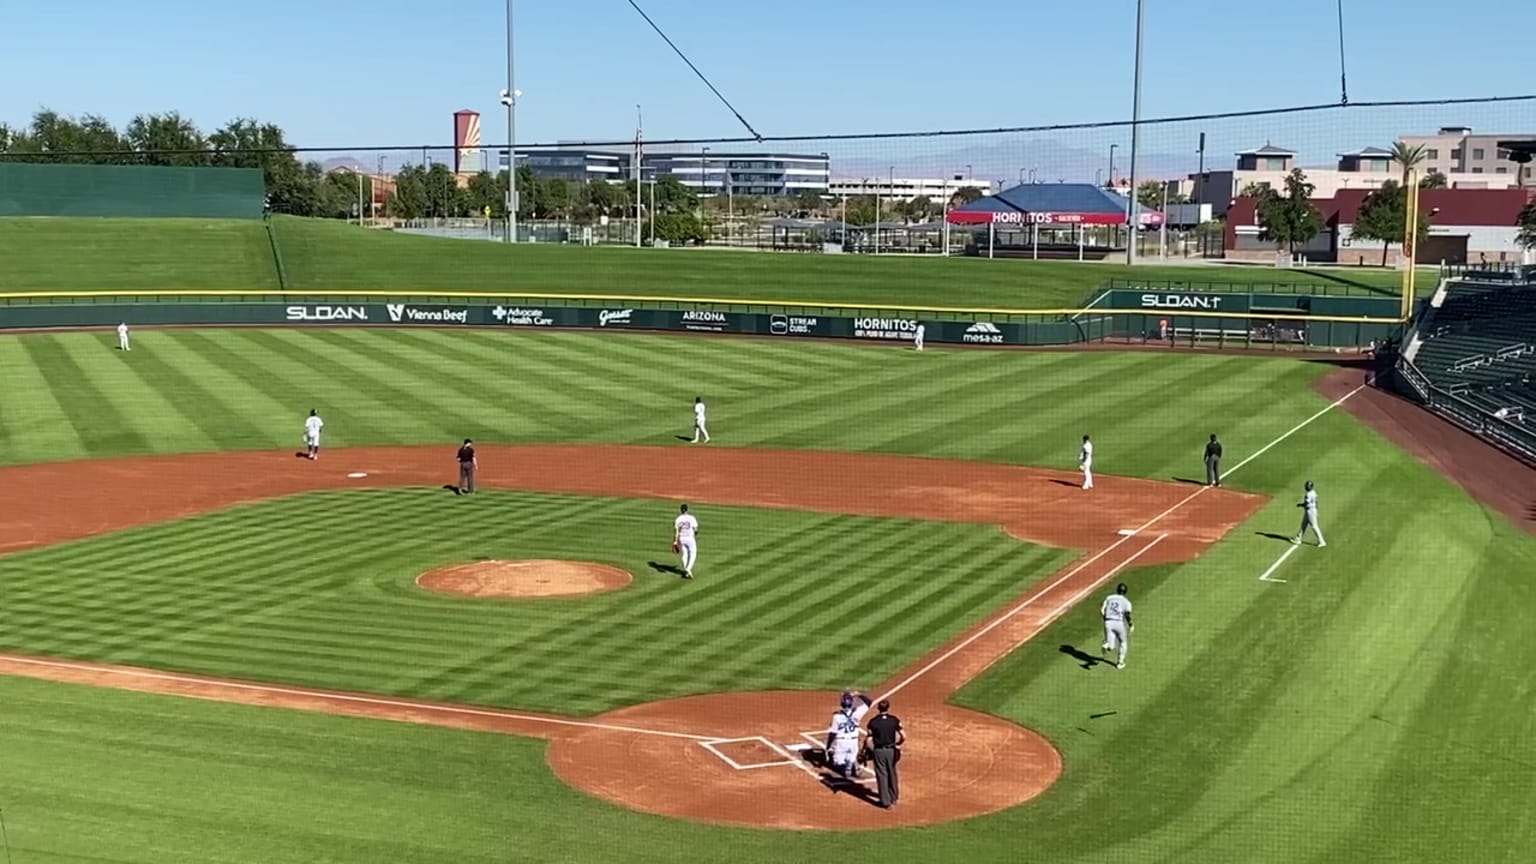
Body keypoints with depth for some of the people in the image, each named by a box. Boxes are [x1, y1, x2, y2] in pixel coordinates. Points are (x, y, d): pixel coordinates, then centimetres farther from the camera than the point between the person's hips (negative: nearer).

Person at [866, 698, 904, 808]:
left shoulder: (873, 722, -10)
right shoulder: (894, 720, -7)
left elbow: (869, 740, -11)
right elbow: (903, 736, -7)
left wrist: (872, 749, 8)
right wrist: (897, 745, 11)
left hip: (878, 751, -2)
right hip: (891, 751, 2)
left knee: (882, 776, 7)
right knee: (892, 774, 19)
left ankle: (886, 801, 10)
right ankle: (894, 798, 32)